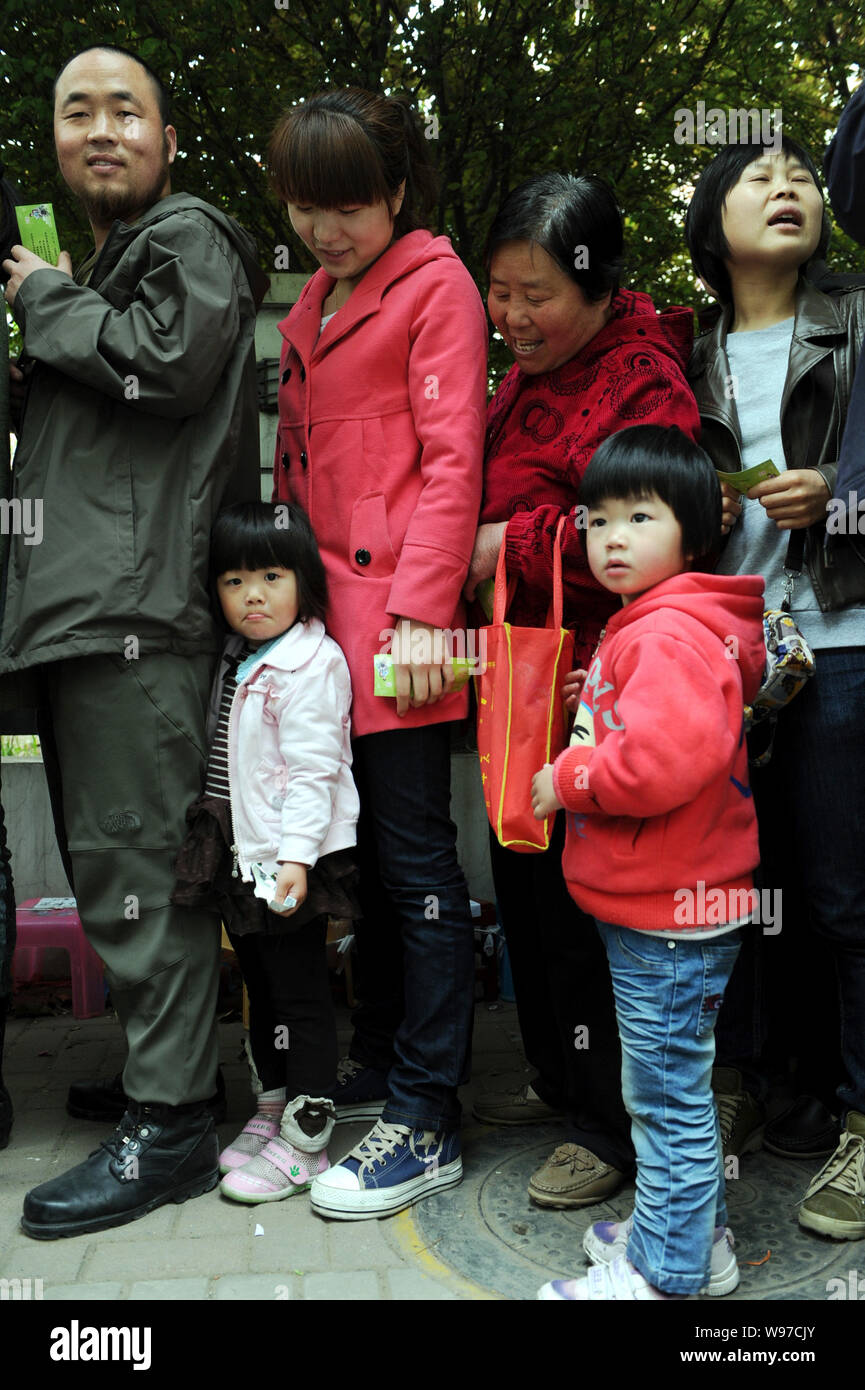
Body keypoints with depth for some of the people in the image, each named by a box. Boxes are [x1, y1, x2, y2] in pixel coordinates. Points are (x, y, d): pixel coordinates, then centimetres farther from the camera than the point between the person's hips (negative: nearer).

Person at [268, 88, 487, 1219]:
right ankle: (380, 1061, 29)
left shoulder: (436, 287, -1)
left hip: (398, 614, -8)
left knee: (415, 857, -4)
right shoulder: (311, 306, 22)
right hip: (321, 609, 8)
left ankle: (426, 1123, 6)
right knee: (367, 849, 14)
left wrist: (424, 610, -17)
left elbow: (451, 458, -10)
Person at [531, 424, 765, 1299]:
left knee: (669, 1095, 4)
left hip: (671, 915, -11)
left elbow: (663, 759, -33)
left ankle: (661, 1272, 19)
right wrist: (576, 769, 9)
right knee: (666, 1088, 23)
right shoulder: (639, 627, 14)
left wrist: (567, 778, -19)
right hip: (648, 907, 11)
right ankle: (697, 1234, 39)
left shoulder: (673, 634, -20)